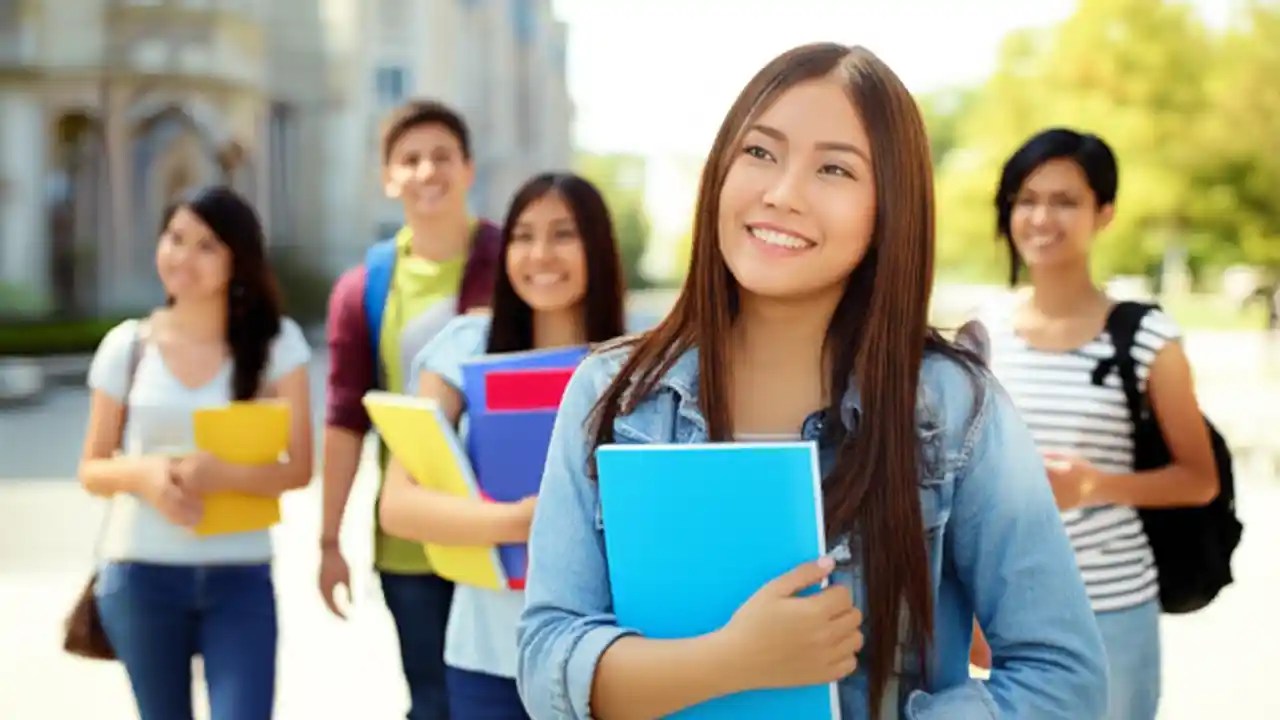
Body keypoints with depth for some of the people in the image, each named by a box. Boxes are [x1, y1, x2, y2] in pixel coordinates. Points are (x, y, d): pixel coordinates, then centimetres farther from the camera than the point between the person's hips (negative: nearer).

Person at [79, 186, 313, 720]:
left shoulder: (277, 342, -3)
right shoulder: (127, 345, 1)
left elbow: (298, 468, -5)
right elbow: (92, 470, 6)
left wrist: (218, 476, -24)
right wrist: (142, 473, -17)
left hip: (240, 578, -1)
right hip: (141, 575, 2)